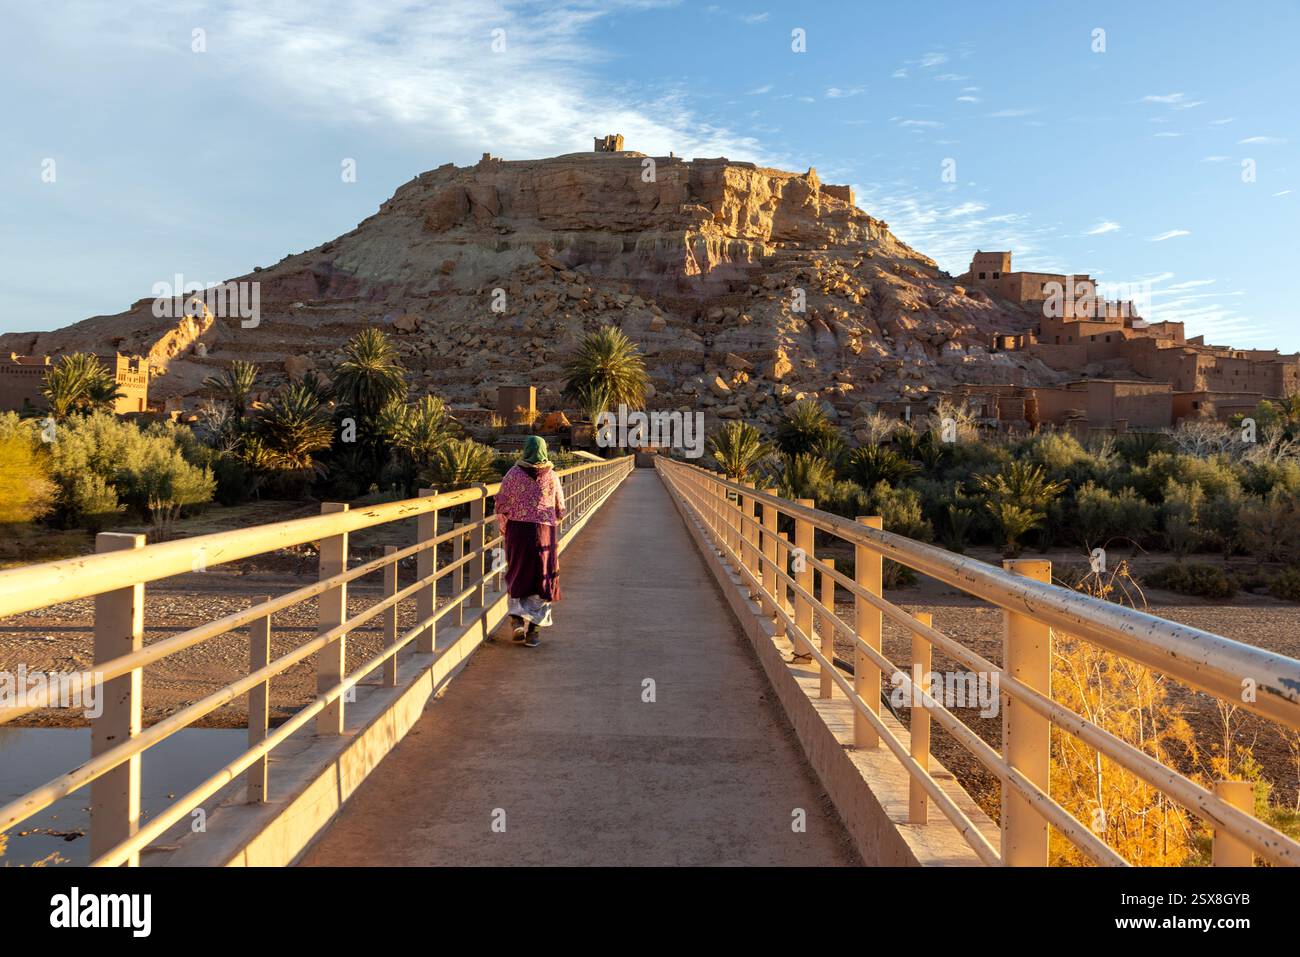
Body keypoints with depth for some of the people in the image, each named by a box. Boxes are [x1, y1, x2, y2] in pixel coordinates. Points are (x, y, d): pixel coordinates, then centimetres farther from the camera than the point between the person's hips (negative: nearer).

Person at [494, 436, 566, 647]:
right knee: (540, 581, 8)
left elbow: (501, 505, -1)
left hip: (517, 529, 0)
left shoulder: (513, 474, -3)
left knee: (518, 576, 16)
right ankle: (532, 630, 7)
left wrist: (504, 529, 14)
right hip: (545, 532, 0)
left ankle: (518, 618, 1)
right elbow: (560, 509, 6)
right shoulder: (552, 477, -1)